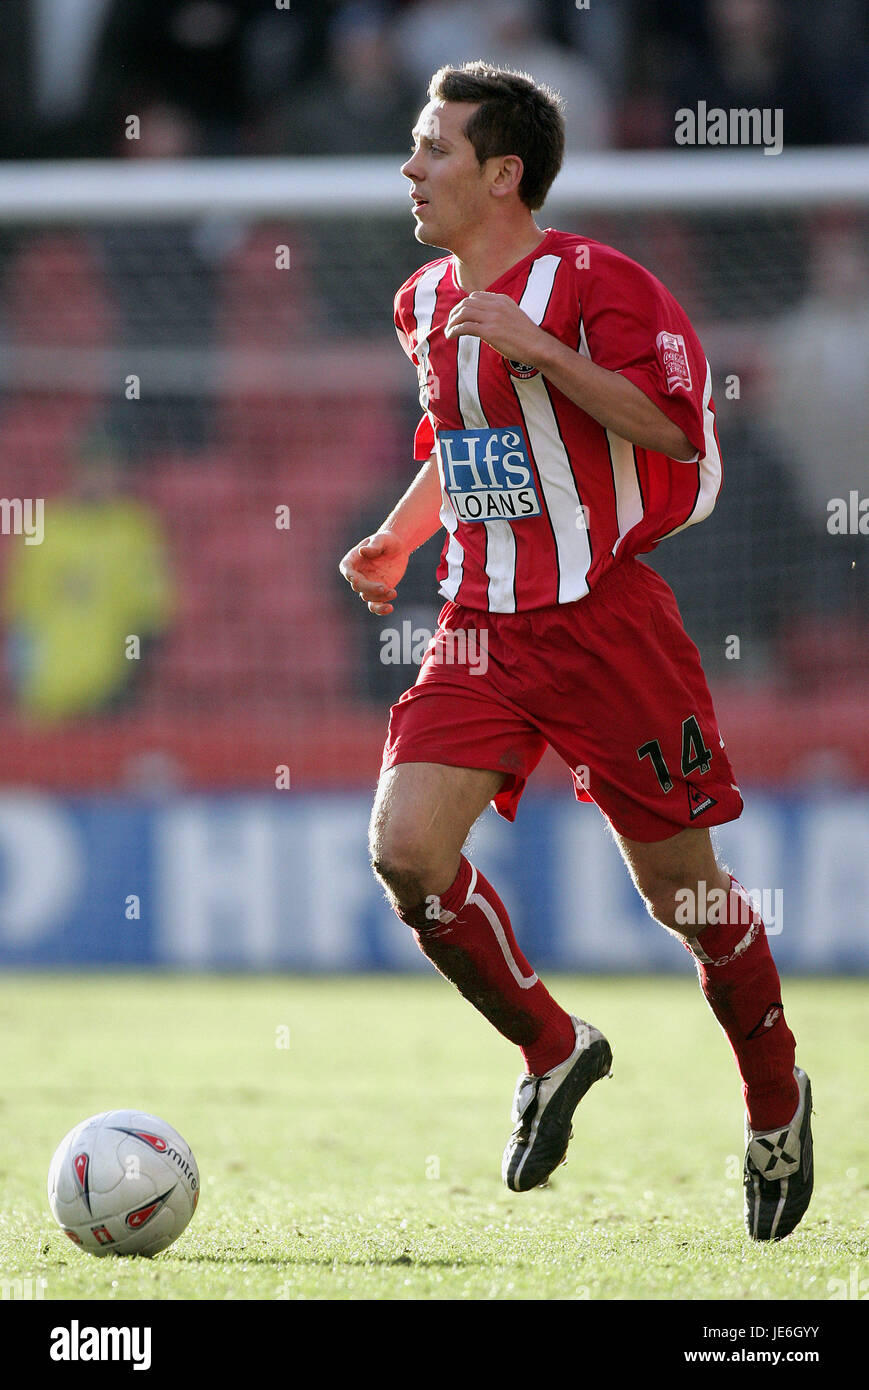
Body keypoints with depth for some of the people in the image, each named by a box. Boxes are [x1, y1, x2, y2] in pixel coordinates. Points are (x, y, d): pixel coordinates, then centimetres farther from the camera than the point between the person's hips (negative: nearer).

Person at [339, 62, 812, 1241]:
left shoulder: (592, 283, -12)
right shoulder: (427, 302, 11)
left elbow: (679, 429, -21)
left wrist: (538, 348, -25)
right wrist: (399, 538, 14)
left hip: (605, 621, -6)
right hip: (481, 629, 6)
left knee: (682, 888, 4)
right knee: (405, 847, -14)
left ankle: (776, 1103, 28)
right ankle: (551, 1051, 7)